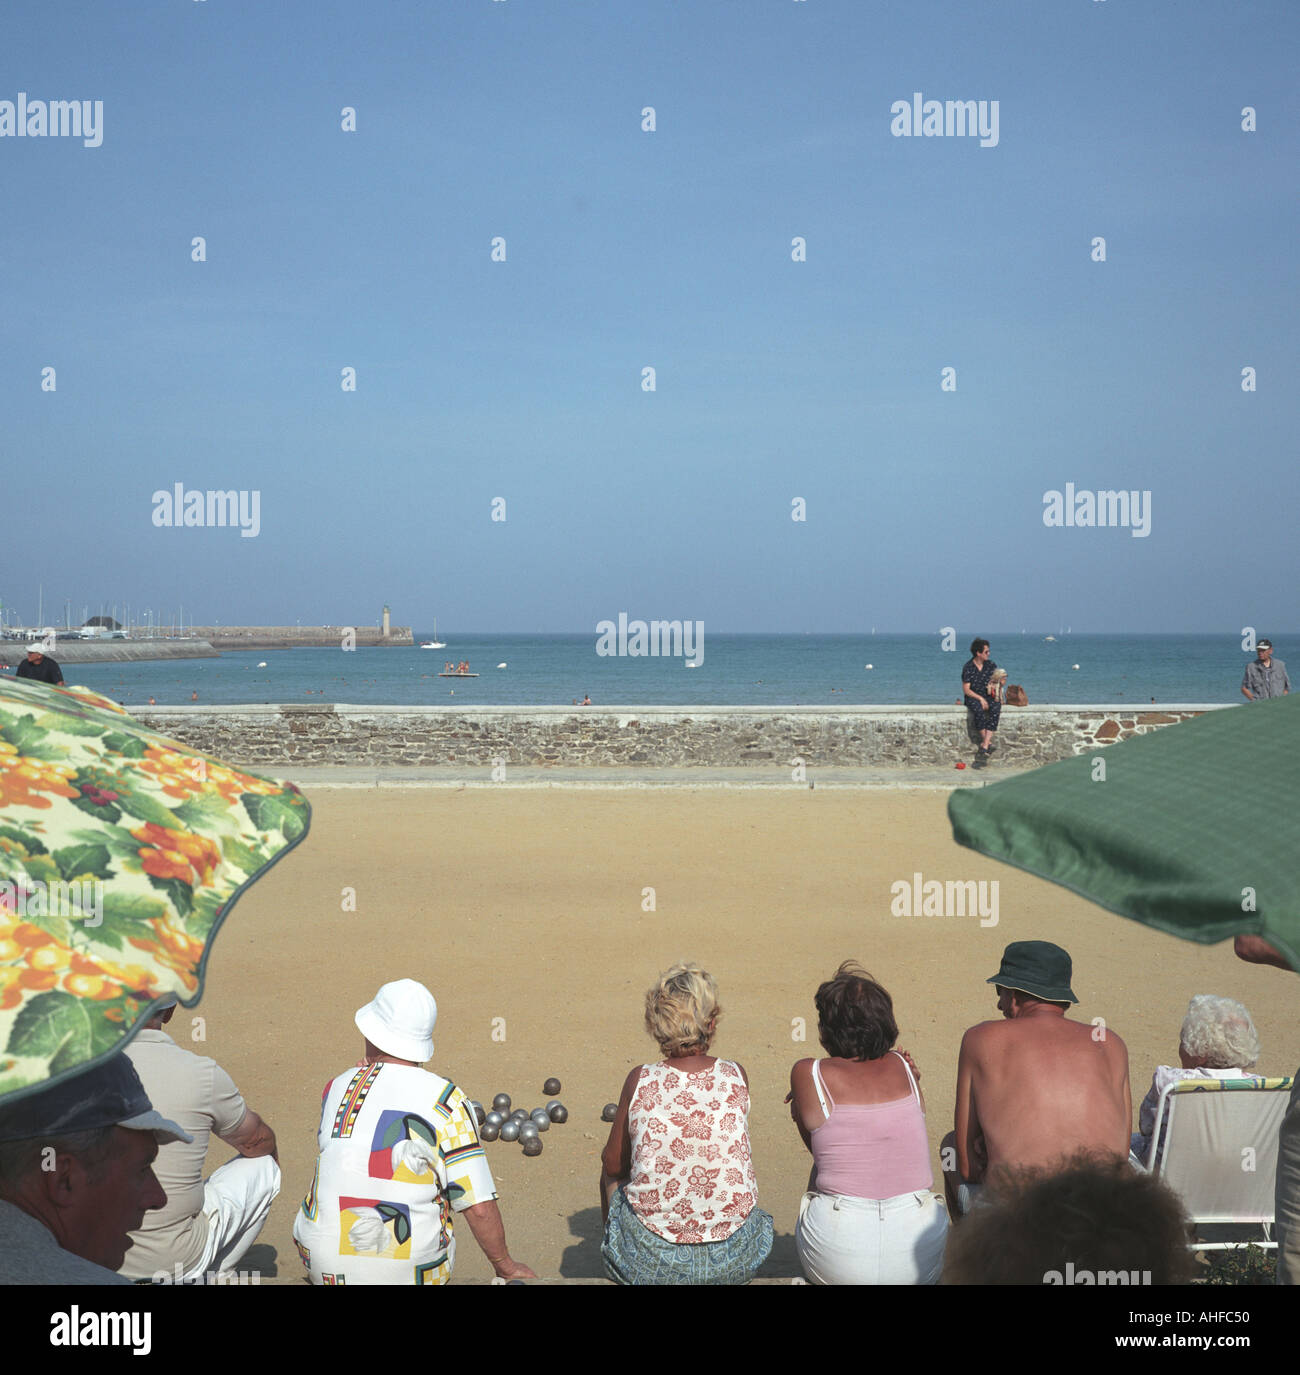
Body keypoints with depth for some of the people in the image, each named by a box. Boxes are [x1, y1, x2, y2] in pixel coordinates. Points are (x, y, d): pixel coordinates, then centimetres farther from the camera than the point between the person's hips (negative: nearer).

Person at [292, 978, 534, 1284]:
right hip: (410, 1270, -3)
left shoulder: (335, 1087, -1)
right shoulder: (446, 1101, -13)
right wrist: (506, 1268, 2)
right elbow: (479, 1207, -14)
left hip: (322, 1265, 4)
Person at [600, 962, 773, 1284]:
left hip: (649, 1263, -1)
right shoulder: (736, 1077, -7)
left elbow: (613, 1164, 2)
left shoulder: (640, 1081, -12)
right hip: (735, 1261, 2)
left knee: (612, 1176, 28)